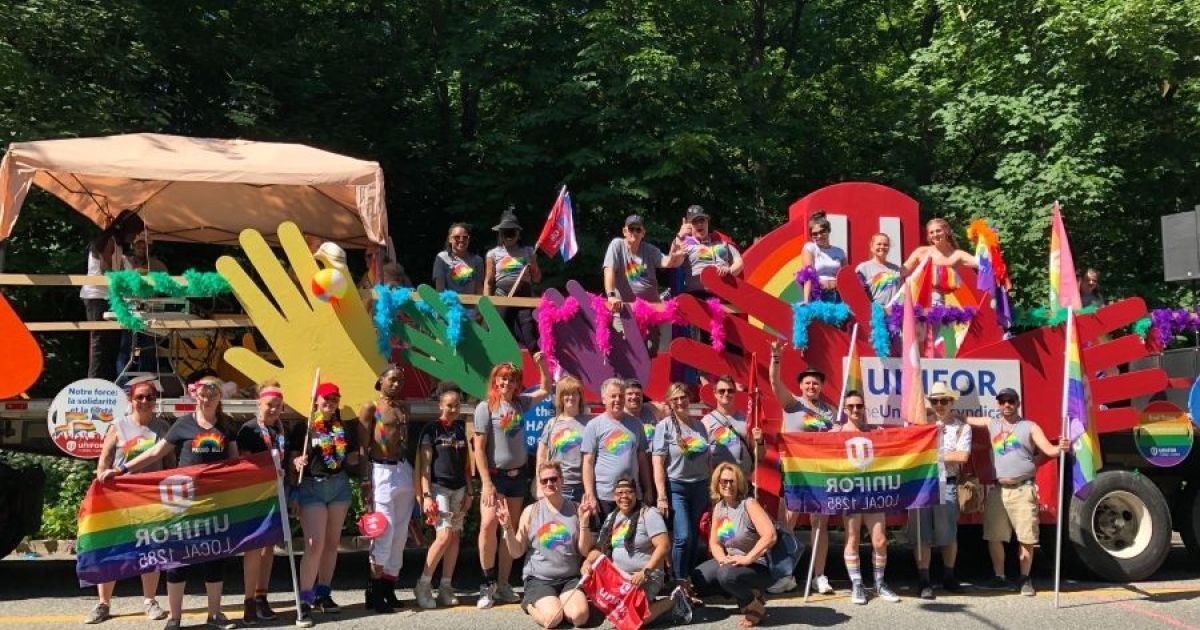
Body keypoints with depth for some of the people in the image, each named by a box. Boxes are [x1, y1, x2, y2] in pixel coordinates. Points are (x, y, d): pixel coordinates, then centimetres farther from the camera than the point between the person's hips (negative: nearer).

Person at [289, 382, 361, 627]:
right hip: (311, 487, -4)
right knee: (315, 544, -14)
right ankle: (305, 602, -10)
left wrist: (356, 461, -3)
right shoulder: (303, 427, -1)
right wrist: (297, 462, -24)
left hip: (339, 485, 5)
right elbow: (292, 459, -5)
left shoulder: (346, 429, 10)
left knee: (332, 543, 10)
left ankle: (323, 594, 22)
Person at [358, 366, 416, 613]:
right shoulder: (370, 408, -2)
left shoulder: (403, 408, 14)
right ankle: (374, 590, 4)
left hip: (404, 470, 6)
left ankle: (389, 587, 17)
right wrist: (365, 479, -11)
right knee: (385, 530, -8)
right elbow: (363, 447, -5)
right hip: (381, 471, -6)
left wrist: (414, 473, 11)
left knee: (400, 532, 7)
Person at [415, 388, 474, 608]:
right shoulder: (431, 429, -4)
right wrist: (426, 494, -13)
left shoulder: (461, 429, 11)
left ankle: (446, 588, 10)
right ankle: (423, 585, -2)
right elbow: (425, 464, -7)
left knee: (455, 537, 3)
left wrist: (469, 492, 10)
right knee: (444, 536, -15)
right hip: (439, 487, -5)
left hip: (459, 489, 5)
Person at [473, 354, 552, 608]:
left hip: (518, 475, 5)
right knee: (488, 524, -21)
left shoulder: (520, 403, 5)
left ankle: (503, 585, 16)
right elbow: (479, 448, -11)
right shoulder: (485, 407, -8)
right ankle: (488, 583, -8)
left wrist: (541, 364, 5)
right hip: (495, 475, -5)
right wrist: (486, 483, -17)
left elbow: (546, 389, 21)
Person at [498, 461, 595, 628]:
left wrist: (584, 522, -12)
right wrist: (508, 528, -13)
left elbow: (585, 552, 1)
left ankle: (554, 603, 7)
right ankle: (530, 604, 6)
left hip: (570, 578, 1)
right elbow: (516, 552, 3)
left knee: (579, 616, -25)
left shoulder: (575, 509, 3)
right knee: (553, 617, -26)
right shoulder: (531, 511, 1)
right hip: (539, 579, -1)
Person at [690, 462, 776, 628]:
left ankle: (755, 606, -6)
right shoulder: (718, 507, 5)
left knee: (727, 575, -35)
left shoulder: (748, 504, -18)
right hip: (729, 562, 8)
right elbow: (714, 542, 8)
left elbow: (770, 535, -30)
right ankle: (742, 593, 11)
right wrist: (723, 559, -13)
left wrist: (748, 559, -29)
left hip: (757, 566, -8)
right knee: (697, 579, -3)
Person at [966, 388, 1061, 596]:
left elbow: (1049, 450, -7)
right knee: (994, 536, 6)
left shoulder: (1030, 427, 4)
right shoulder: (991, 424, 15)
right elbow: (965, 419, 21)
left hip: (1022, 489, -4)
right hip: (998, 489, 4)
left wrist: (1062, 447, -28)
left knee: (1026, 537, -2)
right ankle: (999, 578, 18)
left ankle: (1025, 580, 10)